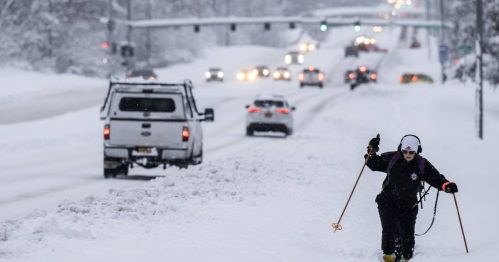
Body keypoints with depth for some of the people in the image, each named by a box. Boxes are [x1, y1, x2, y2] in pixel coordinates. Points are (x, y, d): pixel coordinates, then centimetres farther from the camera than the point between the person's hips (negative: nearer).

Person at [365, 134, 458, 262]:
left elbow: (436, 178, -8)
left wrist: (447, 185, -28)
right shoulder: (392, 159, -11)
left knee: (407, 235, 0)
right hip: (387, 202, -1)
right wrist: (371, 152, -16)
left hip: (408, 207, 1)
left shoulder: (422, 165, -11)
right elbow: (375, 164, 3)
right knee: (389, 231, -13)